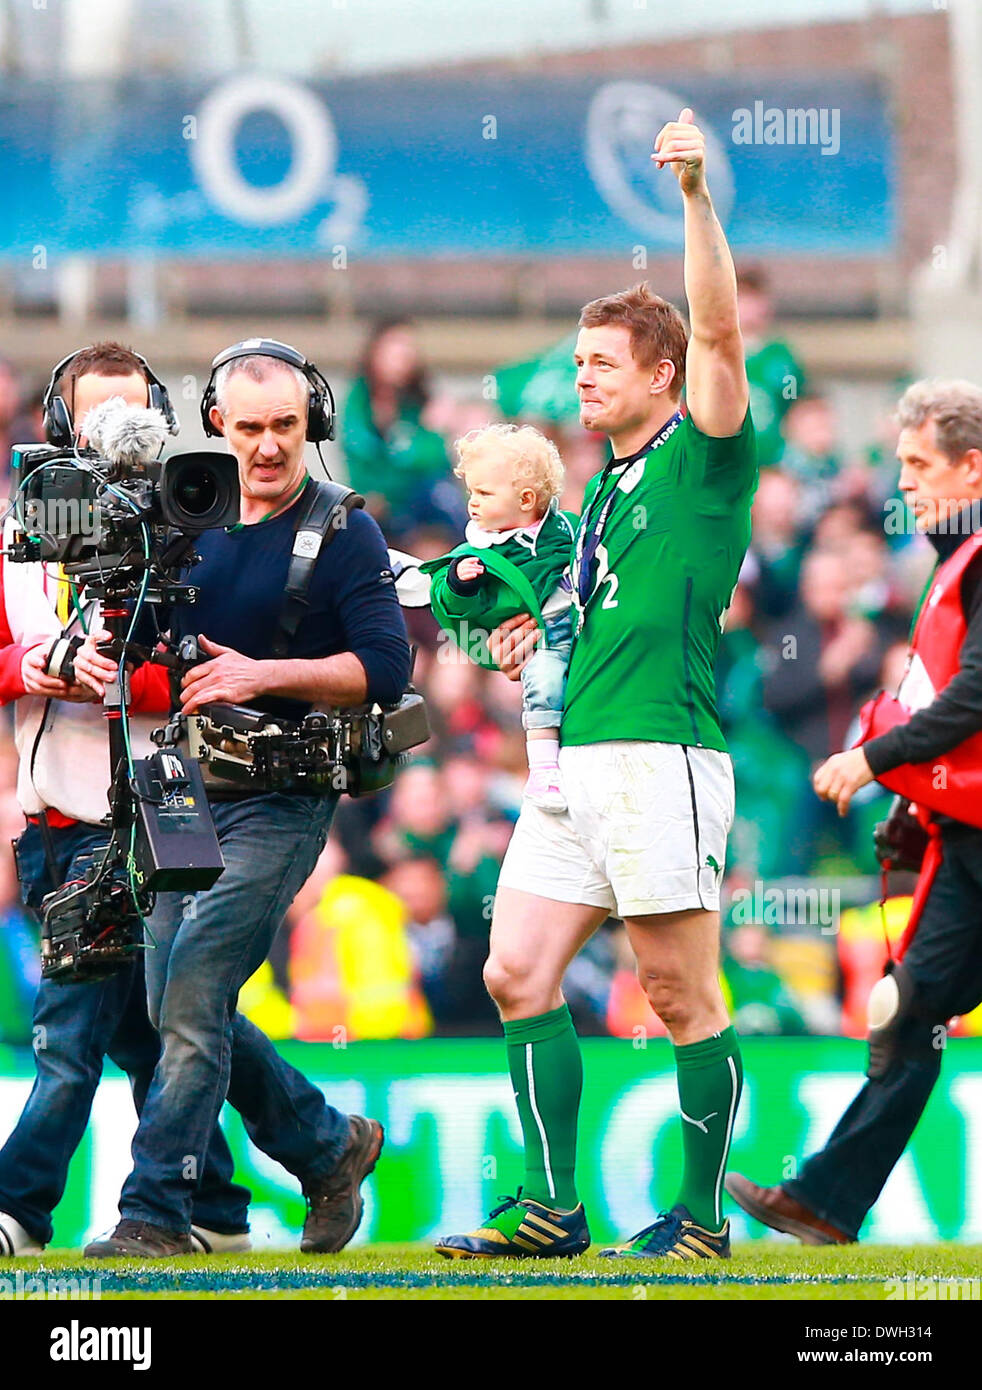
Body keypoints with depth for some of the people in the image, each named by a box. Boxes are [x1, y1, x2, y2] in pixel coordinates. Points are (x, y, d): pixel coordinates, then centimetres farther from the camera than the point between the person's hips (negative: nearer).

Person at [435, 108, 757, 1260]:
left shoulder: (701, 456, -2)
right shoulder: (603, 489, 22)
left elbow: (718, 328, -17)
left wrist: (696, 196, -26)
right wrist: (534, 641, 15)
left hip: (662, 756, -9)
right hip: (574, 761, 9)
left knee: (681, 996, -4)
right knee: (518, 973, 3)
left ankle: (701, 1216, 4)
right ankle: (550, 1209, 7)